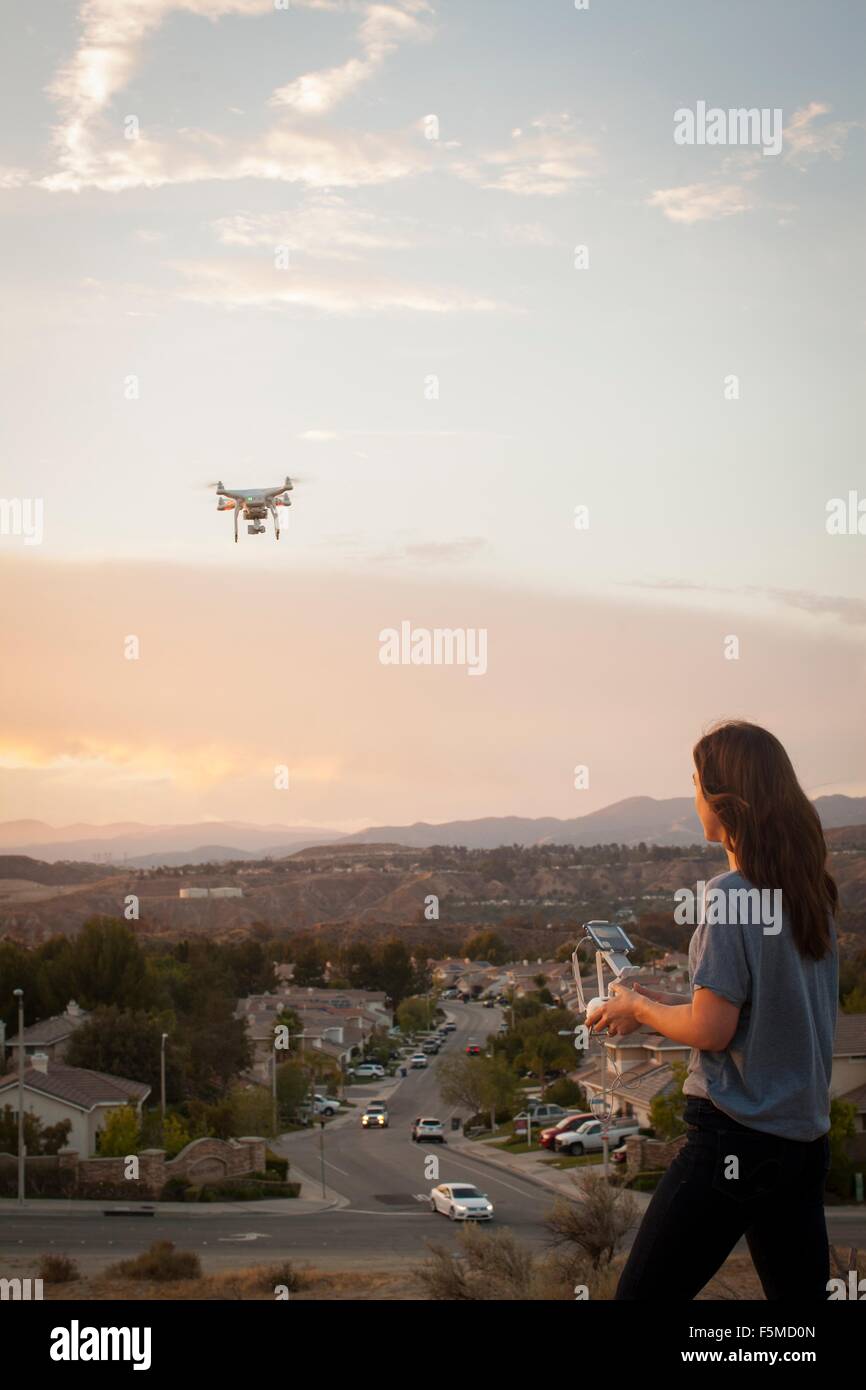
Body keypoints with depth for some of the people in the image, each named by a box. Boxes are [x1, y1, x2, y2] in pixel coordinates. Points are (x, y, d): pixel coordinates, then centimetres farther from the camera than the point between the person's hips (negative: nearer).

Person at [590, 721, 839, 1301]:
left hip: (734, 1139, -8)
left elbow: (712, 1030, -17)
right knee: (802, 1290, 13)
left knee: (643, 1292, -2)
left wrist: (639, 1008, 0)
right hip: (805, 1138, 8)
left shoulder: (731, 894, -15)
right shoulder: (814, 892, 8)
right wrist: (664, 1003, 15)